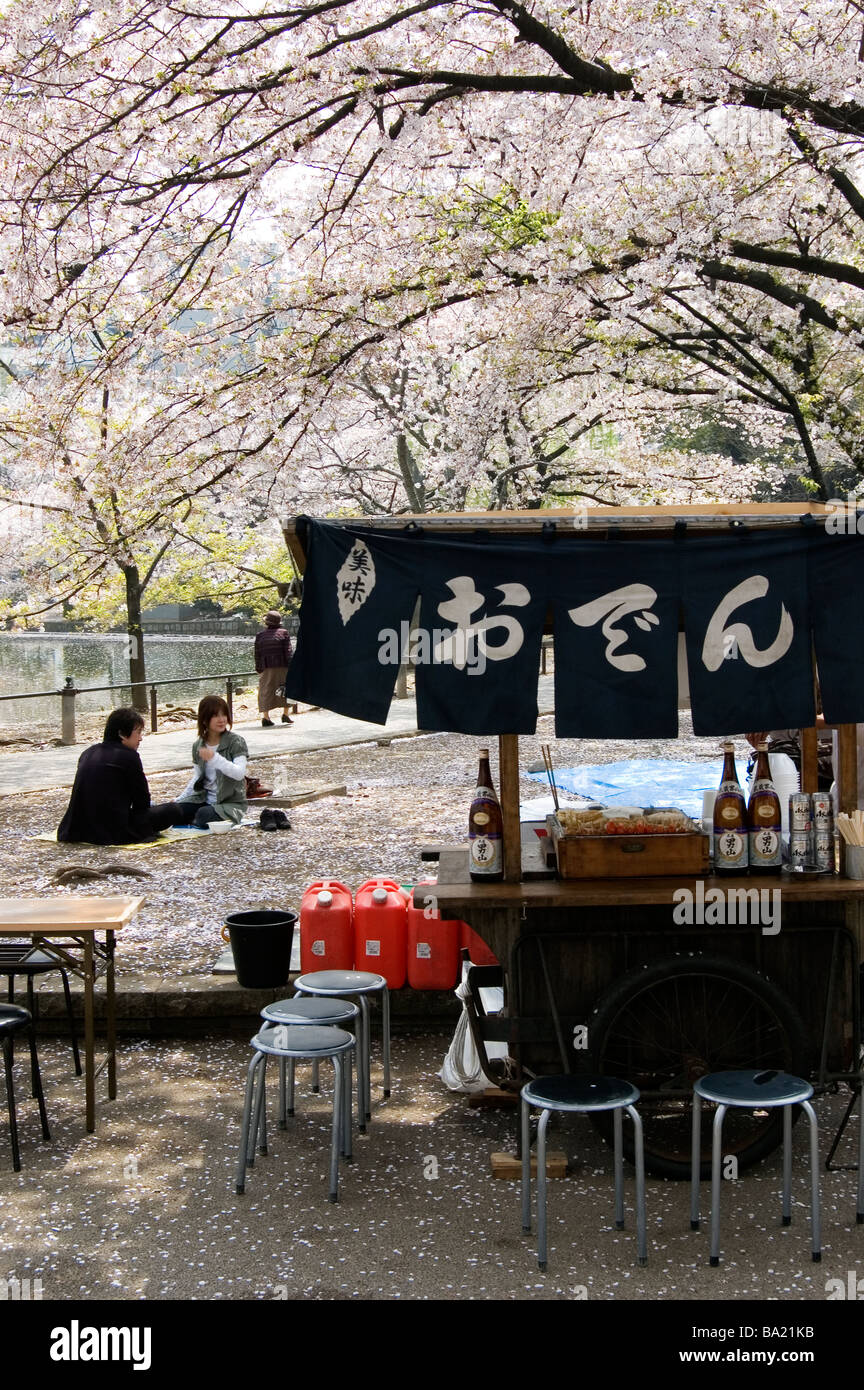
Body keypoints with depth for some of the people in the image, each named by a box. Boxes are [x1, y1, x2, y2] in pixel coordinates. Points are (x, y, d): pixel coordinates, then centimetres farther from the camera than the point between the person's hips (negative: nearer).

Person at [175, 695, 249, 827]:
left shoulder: (236, 742, -9)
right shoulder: (198, 746, 6)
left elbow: (239, 773, -22)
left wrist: (215, 758, -33)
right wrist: (179, 800, 9)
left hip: (231, 803, -4)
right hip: (204, 800, 4)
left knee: (204, 814, -33)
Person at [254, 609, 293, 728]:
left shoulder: (259, 635, 5)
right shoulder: (283, 633, 0)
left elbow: (257, 654, 6)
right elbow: (288, 651, -5)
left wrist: (258, 669, 12)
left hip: (266, 668, 2)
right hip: (282, 666, -2)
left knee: (266, 692, 3)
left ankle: (265, 717, -5)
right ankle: (285, 714, 9)